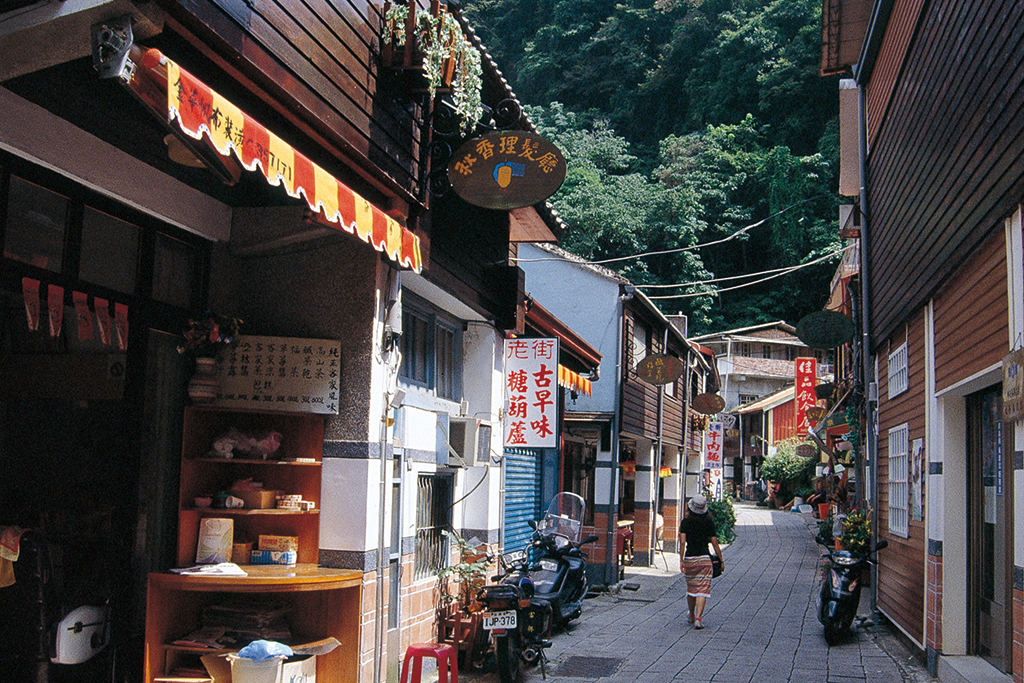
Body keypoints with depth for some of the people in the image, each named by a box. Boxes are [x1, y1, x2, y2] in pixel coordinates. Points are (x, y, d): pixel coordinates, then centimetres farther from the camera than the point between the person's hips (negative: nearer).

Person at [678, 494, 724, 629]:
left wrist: (681, 560, -9)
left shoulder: (686, 522, -2)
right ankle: (698, 618, -15)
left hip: (689, 559, 1)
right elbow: (714, 542, 1)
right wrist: (721, 560, 9)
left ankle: (691, 616, 34)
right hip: (704, 558, -1)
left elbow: (682, 542, -10)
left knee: (691, 588, 17)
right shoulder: (709, 522, 0)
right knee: (702, 589, -2)